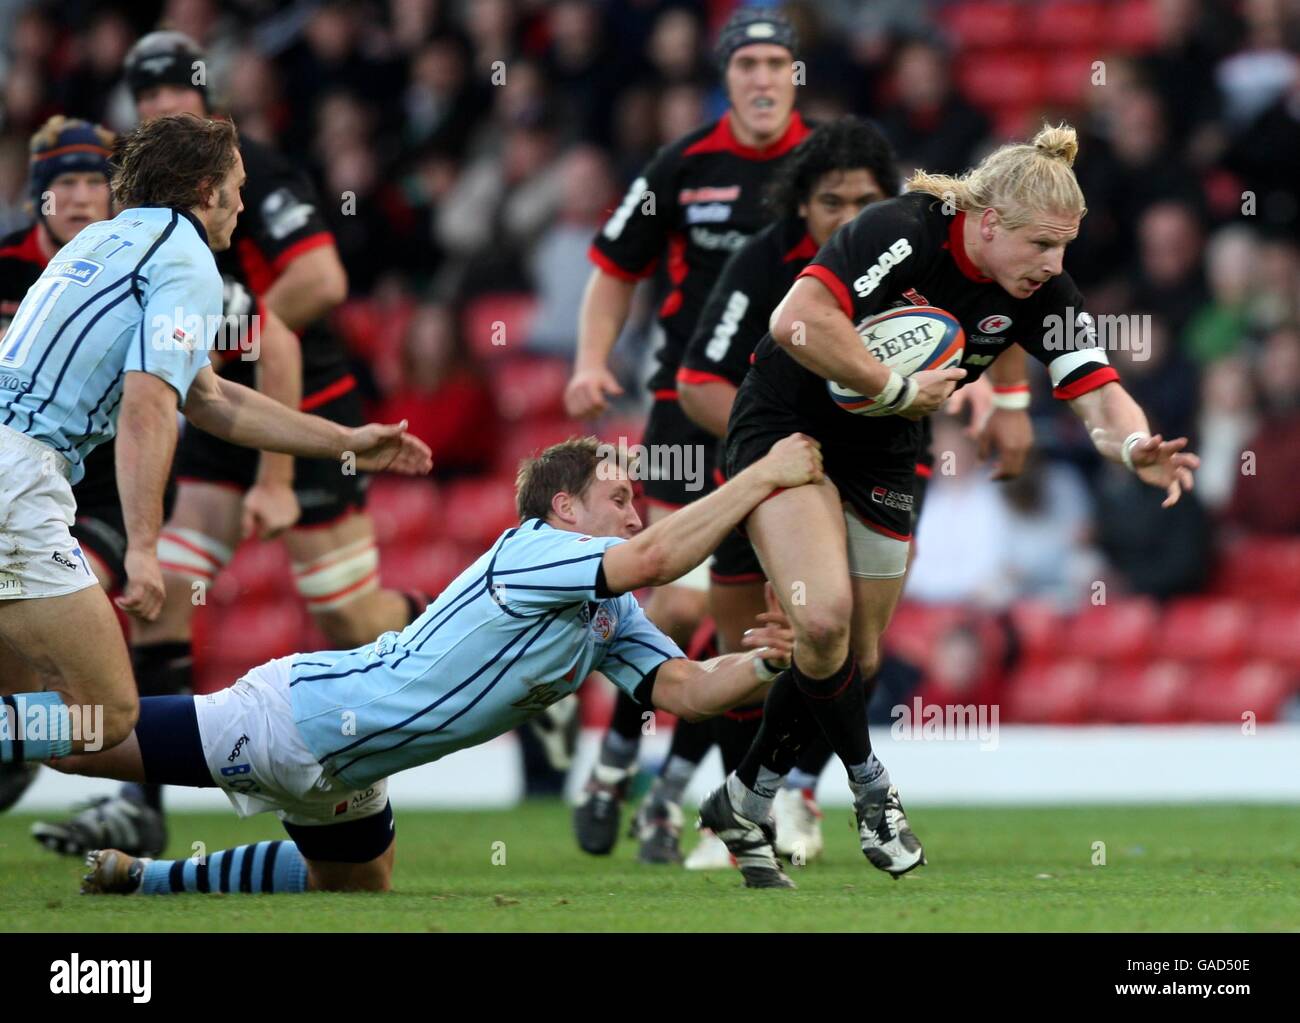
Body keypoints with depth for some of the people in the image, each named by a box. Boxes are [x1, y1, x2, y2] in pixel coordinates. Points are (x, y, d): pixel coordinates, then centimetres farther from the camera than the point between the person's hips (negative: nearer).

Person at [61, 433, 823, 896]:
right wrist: (765, 476, -34)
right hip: (296, 716, -10)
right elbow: (653, 557, -38)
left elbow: (685, 689, -3)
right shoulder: (530, 552, -23)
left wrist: (762, 664, -23)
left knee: (354, 888, 25)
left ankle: (138, 878, 34)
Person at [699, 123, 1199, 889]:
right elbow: (799, 323, -37)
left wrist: (1138, 449, -39)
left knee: (856, 660, 6)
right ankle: (871, 788, -1)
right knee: (824, 617, -24)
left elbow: (1099, 397, -17)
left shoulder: (1044, 294, -11)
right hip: (786, 424, -6)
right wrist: (898, 389, -29)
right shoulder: (902, 233, -28)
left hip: (881, 459, 6)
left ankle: (744, 805, 24)